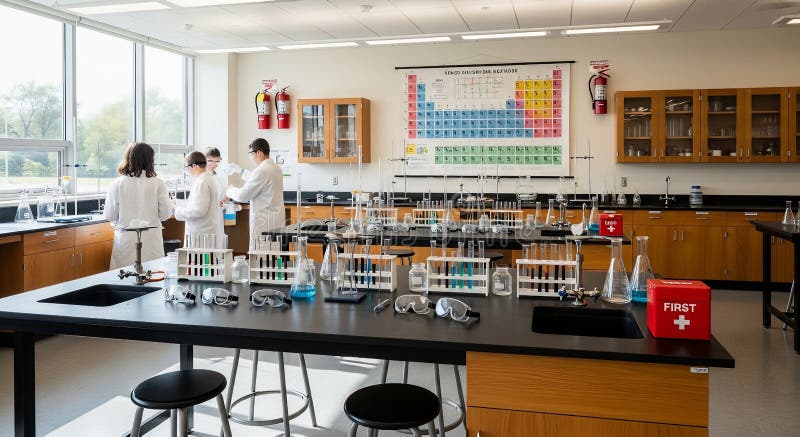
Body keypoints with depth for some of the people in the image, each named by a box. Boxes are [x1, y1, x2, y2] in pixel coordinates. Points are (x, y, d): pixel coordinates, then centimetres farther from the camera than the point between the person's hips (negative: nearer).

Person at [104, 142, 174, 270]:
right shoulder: (157, 184, -6)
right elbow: (165, 214, -1)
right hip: (151, 239, 0)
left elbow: (109, 216, 0)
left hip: (125, 239, 0)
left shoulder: (117, 184, -4)